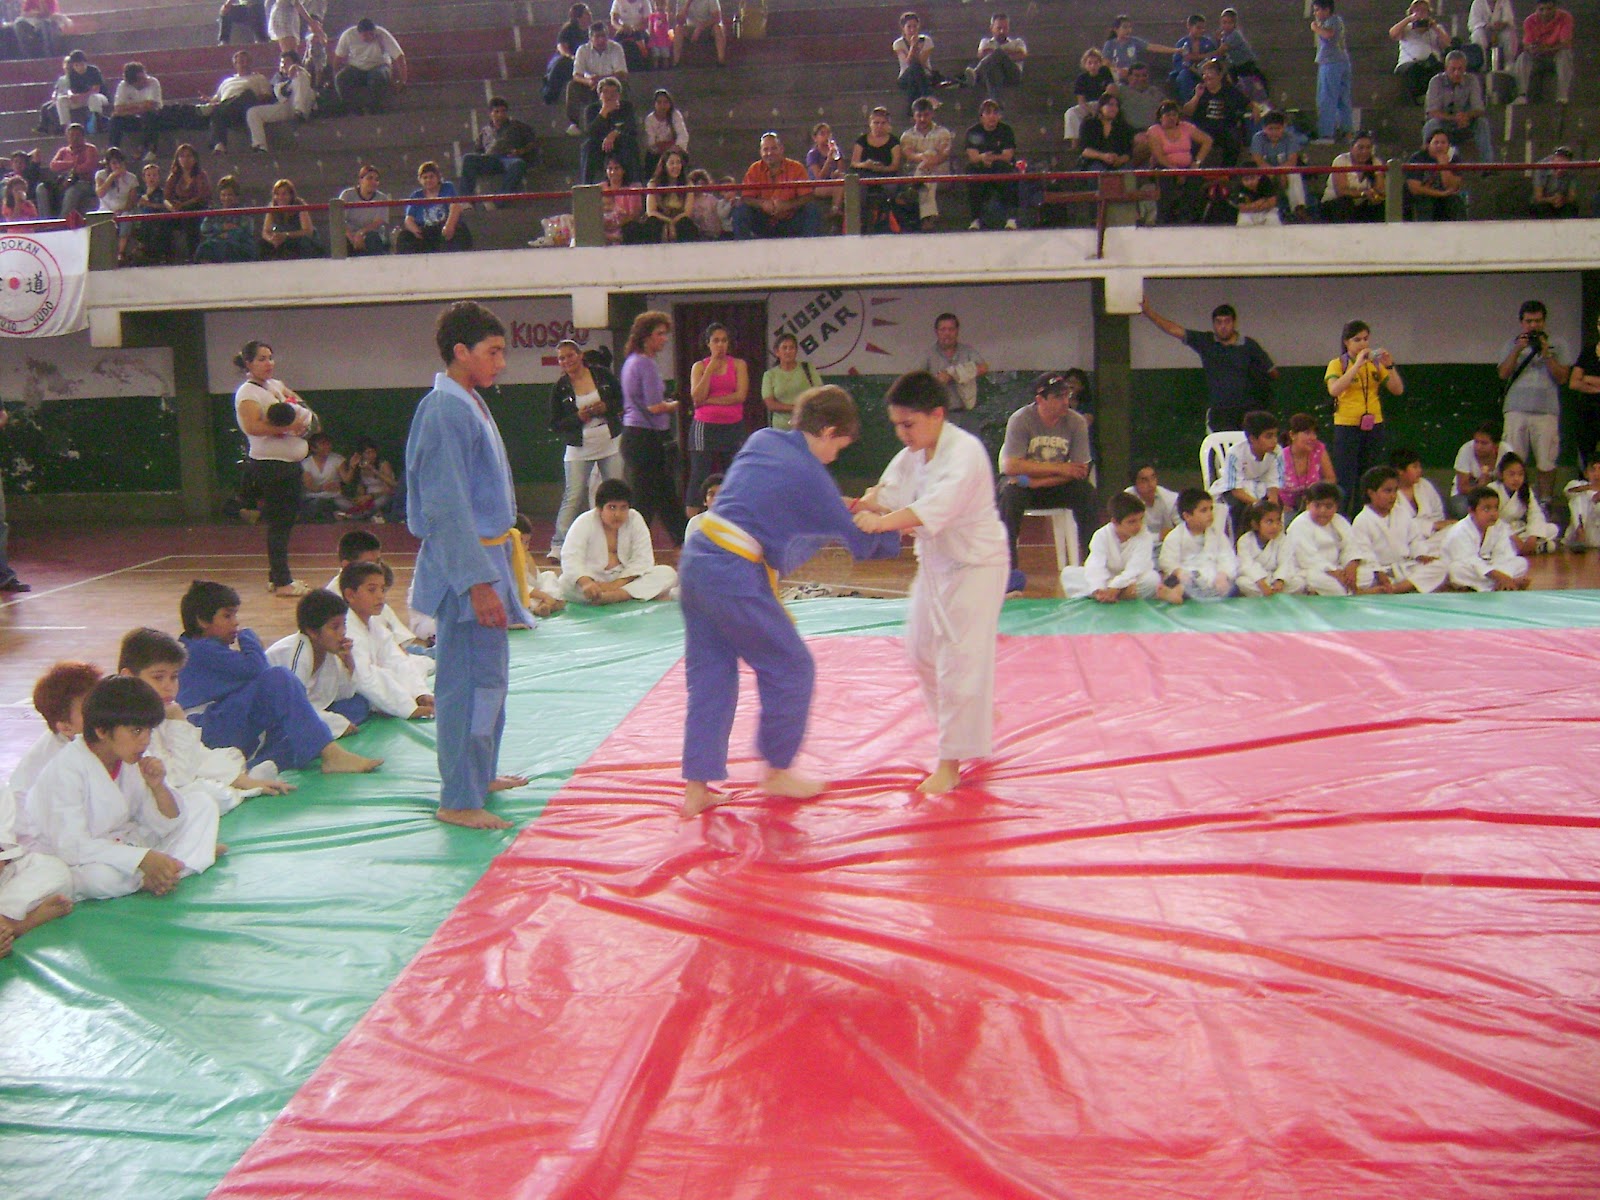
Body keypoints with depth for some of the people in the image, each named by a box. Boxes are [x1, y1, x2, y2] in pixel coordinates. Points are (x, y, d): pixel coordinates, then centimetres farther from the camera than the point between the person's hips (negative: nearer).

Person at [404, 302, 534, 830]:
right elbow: (447, 507, -22)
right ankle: (458, 800, 2)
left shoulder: (470, 404, 13)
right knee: (469, 678, -6)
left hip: (486, 556, 10)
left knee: (489, 673, 20)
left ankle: (480, 773, 34)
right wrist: (479, 582, -24)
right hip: (465, 566, -10)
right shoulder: (445, 411, -18)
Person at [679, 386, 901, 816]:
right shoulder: (810, 476, -8)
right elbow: (862, 541, 2)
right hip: (735, 577, -8)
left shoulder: (761, 439, 12)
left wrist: (844, 505, 26)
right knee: (791, 669, 9)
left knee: (709, 676, 15)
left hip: (695, 559, 8)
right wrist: (895, 530, 22)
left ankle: (696, 788, 17)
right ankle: (776, 772, 23)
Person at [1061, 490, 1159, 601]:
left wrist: (1115, 587, -39)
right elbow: (1095, 566, -26)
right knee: (1068, 572, -16)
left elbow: (1135, 568, -25)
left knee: (1152, 578, -36)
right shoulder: (1101, 535, -13)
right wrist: (1098, 590, -45)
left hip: (1133, 581, -1)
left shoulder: (1144, 536, -16)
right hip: (1108, 579, 1)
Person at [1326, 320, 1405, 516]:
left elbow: (1398, 390, 3)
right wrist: (1357, 365, -23)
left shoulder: (1377, 364, 10)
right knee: (1346, 481, -7)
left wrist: (1390, 367, -11)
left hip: (1374, 427, 4)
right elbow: (1333, 389, -21)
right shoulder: (1337, 364, -1)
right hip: (1347, 427, -4)